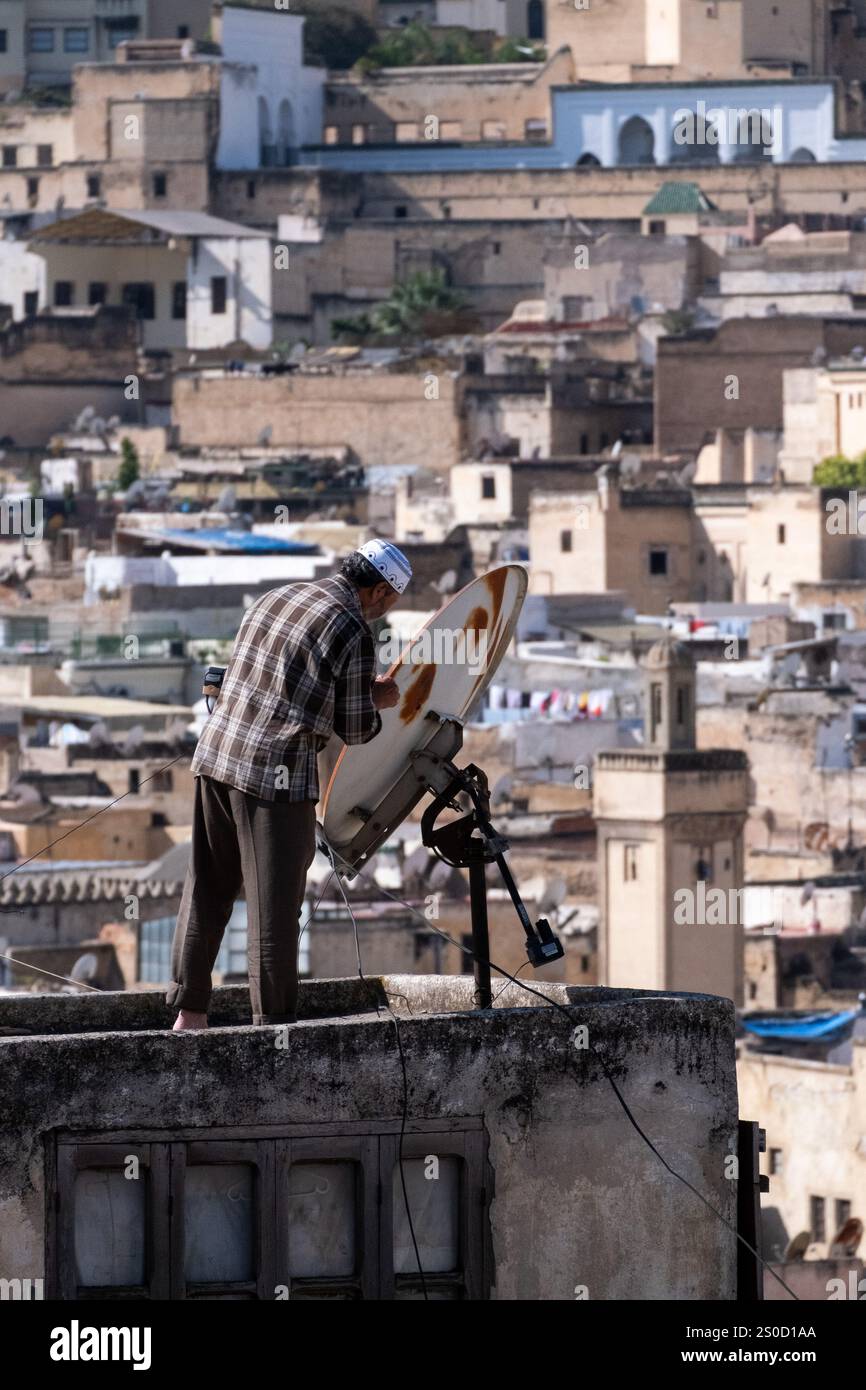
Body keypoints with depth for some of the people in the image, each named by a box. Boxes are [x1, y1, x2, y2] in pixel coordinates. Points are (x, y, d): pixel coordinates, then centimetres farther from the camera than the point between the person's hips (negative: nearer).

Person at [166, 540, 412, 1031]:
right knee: (274, 904, 0)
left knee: (207, 893, 13)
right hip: (277, 772, -7)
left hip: (217, 753, 7)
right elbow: (355, 728, -4)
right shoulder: (353, 630, -9)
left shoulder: (276, 598, 13)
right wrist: (378, 701, 18)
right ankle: (274, 1023, 4)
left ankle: (189, 1011, 17)